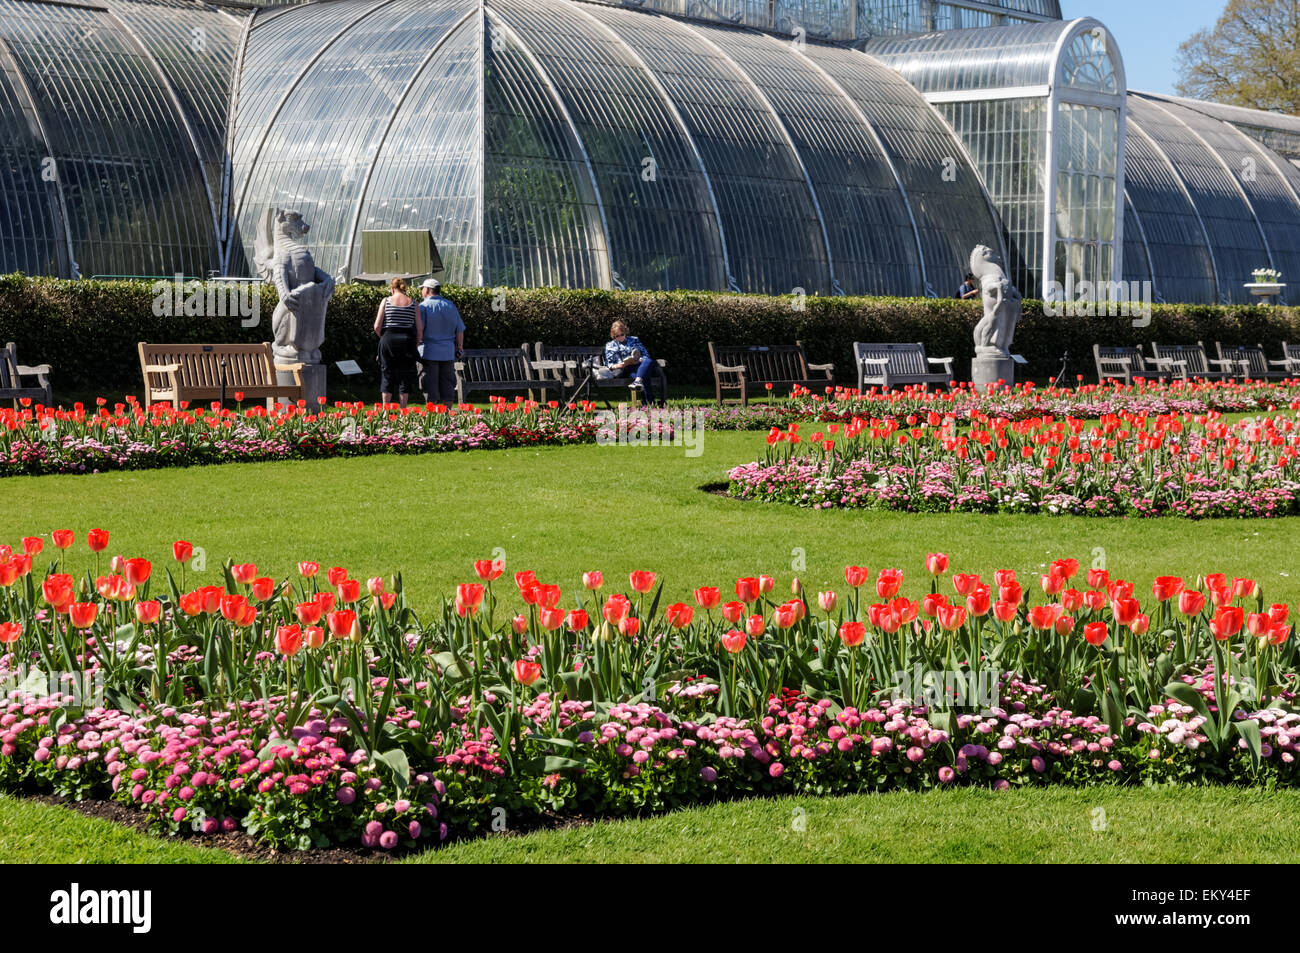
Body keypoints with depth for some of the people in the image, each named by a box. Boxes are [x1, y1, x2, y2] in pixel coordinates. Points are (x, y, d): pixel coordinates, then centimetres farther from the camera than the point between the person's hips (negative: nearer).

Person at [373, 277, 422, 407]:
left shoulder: (386, 301, 1)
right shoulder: (413, 303, 4)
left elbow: (377, 326, -3)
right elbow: (420, 329, 1)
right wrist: (415, 342, 15)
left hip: (388, 339, 0)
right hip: (407, 341, 0)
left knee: (387, 376, 8)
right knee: (405, 377, 7)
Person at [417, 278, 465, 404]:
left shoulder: (423, 306, -7)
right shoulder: (450, 306, 9)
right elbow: (460, 330, 11)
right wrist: (460, 348, 19)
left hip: (429, 352, -4)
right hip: (448, 352, 4)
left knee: (430, 385, -1)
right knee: (447, 384, 8)